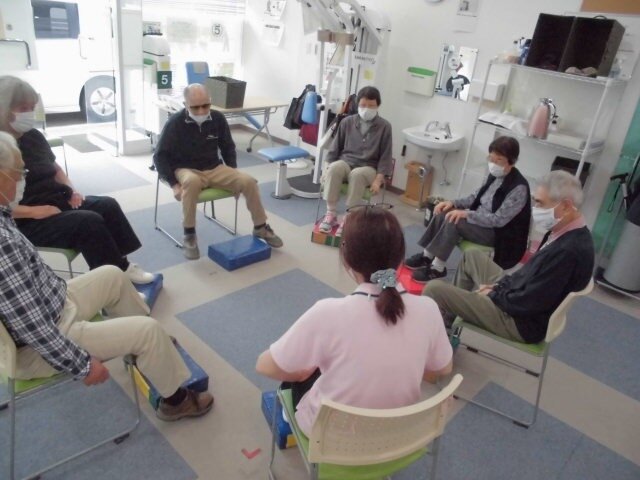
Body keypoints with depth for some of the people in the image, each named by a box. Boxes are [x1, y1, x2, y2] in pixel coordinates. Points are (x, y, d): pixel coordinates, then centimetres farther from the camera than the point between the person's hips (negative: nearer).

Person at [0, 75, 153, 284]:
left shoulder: (33, 136, 11)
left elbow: (55, 168, 24)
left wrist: (71, 190, 5)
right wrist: (34, 211, -24)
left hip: (59, 200, 8)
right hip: (27, 222, -8)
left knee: (107, 205, -12)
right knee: (89, 221, -27)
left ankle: (121, 265, -12)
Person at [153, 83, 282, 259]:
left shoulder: (218, 118, -4)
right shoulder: (175, 123, -15)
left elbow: (228, 147, 11)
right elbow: (160, 156, -11)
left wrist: (233, 174, 2)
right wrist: (174, 184, -20)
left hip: (215, 169, 4)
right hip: (186, 170, -4)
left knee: (249, 181, -16)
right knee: (192, 182, -41)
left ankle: (260, 228, 4)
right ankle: (189, 235, -25)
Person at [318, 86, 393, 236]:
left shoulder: (384, 127, 0)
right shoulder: (347, 122, 7)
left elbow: (385, 156, -1)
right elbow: (335, 148, 12)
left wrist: (378, 179, -12)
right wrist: (327, 168, 1)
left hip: (368, 168, -2)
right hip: (345, 162, 2)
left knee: (357, 174, -38)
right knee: (335, 167, -34)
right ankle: (331, 213, -25)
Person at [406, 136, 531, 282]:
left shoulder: (519, 188, -23)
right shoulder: (495, 175, 2)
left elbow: (499, 220, -26)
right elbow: (477, 196, 13)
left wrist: (466, 214, -28)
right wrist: (453, 203, -4)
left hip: (499, 233, -8)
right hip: (480, 219, 8)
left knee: (453, 222, -28)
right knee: (443, 213, -9)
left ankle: (437, 268, -18)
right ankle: (426, 256, -3)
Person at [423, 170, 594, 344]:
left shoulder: (568, 251, -32)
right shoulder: (566, 232, -1)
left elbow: (527, 302, -27)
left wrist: (493, 294, -10)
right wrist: (498, 286, 3)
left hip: (522, 320, -10)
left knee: (435, 289, -12)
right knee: (472, 256, 24)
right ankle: (450, 315, 28)